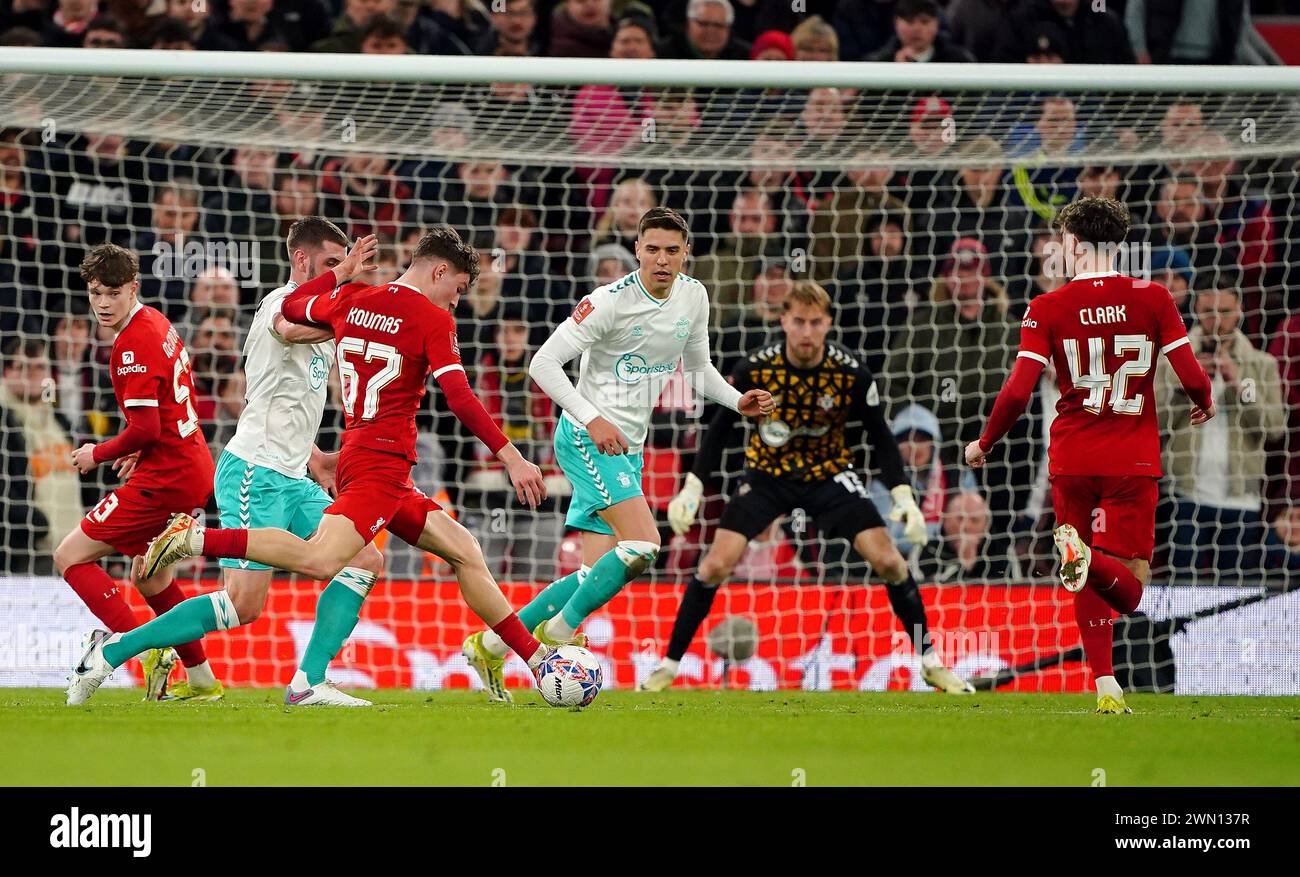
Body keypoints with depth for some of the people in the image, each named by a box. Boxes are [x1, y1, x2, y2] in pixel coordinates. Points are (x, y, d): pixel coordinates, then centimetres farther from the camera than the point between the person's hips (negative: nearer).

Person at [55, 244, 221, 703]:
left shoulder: (132, 346, -19)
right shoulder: (156, 323, 11)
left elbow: (145, 429, -23)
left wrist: (99, 454, -7)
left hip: (165, 477, -10)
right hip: (194, 471, 10)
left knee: (70, 557, -6)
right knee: (152, 579, 26)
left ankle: (145, 648, -16)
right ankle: (201, 679, 33)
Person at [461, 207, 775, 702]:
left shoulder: (693, 297, 5)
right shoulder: (610, 302, -17)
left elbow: (697, 367, 21)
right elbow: (543, 363, -16)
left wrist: (737, 401, 3)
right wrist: (592, 420, -24)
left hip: (629, 447, 8)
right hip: (586, 438, -8)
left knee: (599, 575, 5)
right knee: (643, 545, -24)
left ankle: (490, 645, 13)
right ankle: (559, 631, -10)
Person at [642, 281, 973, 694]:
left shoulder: (852, 374, -19)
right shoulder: (756, 369, -20)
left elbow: (880, 437, -6)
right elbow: (720, 428, -7)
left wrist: (904, 496, -16)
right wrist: (692, 488, -14)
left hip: (831, 473, 0)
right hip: (767, 473, 0)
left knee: (889, 561, -13)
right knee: (716, 565, -15)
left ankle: (930, 660, 5)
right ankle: (669, 665, 0)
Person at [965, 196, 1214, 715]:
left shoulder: (1047, 308, -3)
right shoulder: (1152, 299, -2)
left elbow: (1017, 392, -8)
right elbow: (1192, 378, -5)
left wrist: (984, 444, 9)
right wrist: (1205, 405, 19)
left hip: (1072, 462, 1)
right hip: (1134, 460, -1)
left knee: (1089, 588, 16)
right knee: (1128, 590, -1)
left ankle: (1105, 686, 7)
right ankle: (1088, 558, -33)